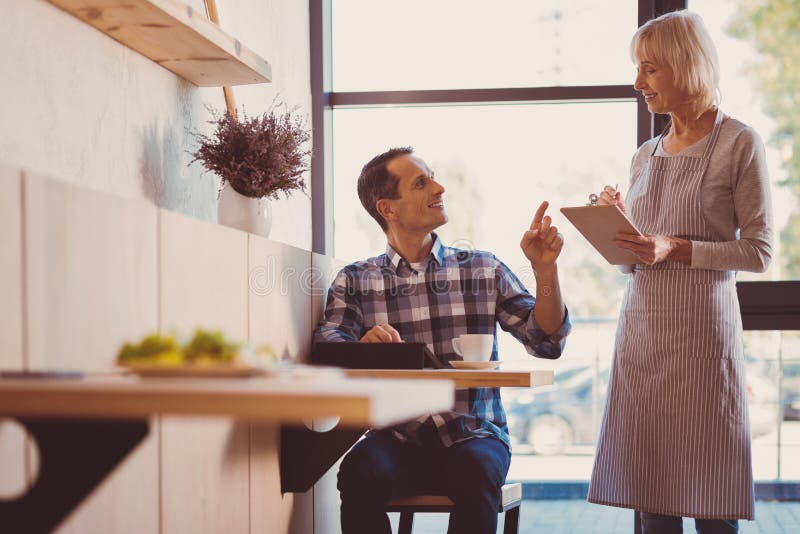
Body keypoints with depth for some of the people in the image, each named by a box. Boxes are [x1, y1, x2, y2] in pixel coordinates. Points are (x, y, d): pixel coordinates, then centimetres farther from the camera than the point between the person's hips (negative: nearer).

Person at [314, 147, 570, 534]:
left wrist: (544, 269, -7)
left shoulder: (483, 270, 12)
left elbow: (546, 342, 6)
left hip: (474, 434, 1)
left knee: (473, 471, -34)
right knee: (361, 470, -33)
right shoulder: (354, 281, 10)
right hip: (397, 439, 0)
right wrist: (363, 345, -28)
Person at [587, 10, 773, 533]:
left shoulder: (740, 144, -3)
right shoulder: (645, 156, 15)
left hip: (702, 329, -6)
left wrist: (676, 249, -16)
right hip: (641, 325, 6)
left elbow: (759, 251, -6)